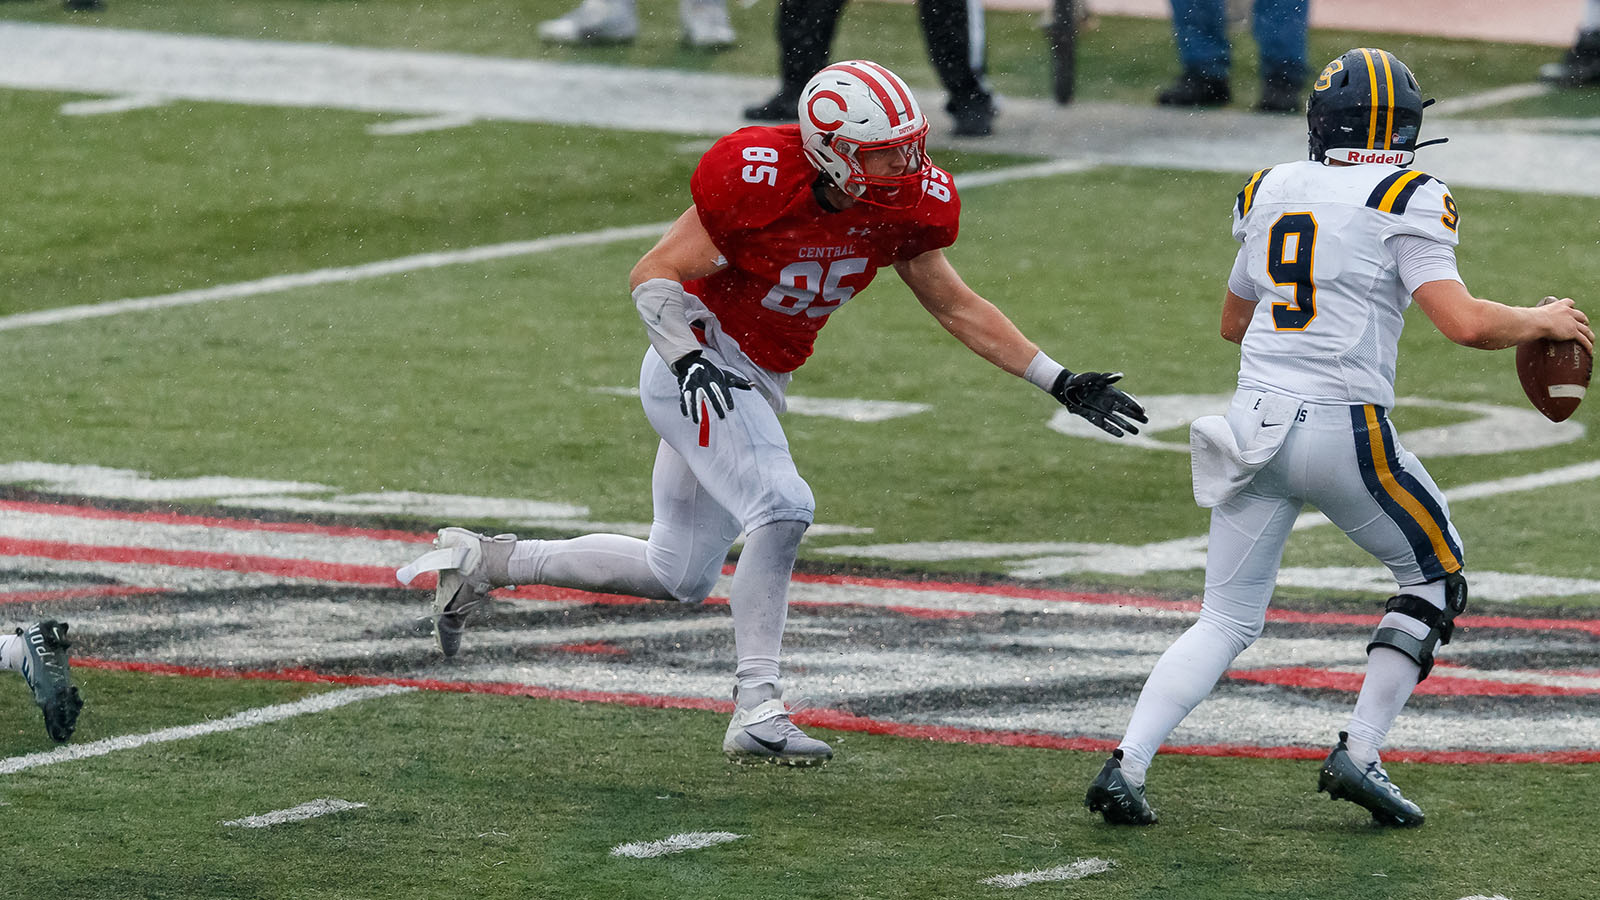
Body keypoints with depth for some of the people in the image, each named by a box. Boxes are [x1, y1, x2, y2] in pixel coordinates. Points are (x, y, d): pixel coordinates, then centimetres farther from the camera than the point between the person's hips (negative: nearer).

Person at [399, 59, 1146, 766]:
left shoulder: (903, 205, -6)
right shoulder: (758, 182, -25)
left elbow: (957, 308, 7)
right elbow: (653, 277, -17)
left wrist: (1060, 382, 4)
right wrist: (691, 361, -34)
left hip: (757, 384, 8)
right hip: (700, 371, -8)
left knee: (678, 576, 14)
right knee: (782, 506, -28)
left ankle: (486, 562, 28)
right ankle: (756, 710, -24)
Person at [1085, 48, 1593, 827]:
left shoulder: (1271, 193, 13)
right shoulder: (1403, 202, -4)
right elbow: (1466, 324, -13)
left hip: (1255, 425, 5)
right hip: (1343, 427, -5)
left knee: (1226, 621, 11)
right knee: (1435, 576, 17)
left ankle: (1126, 764, -7)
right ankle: (1358, 754, 7)